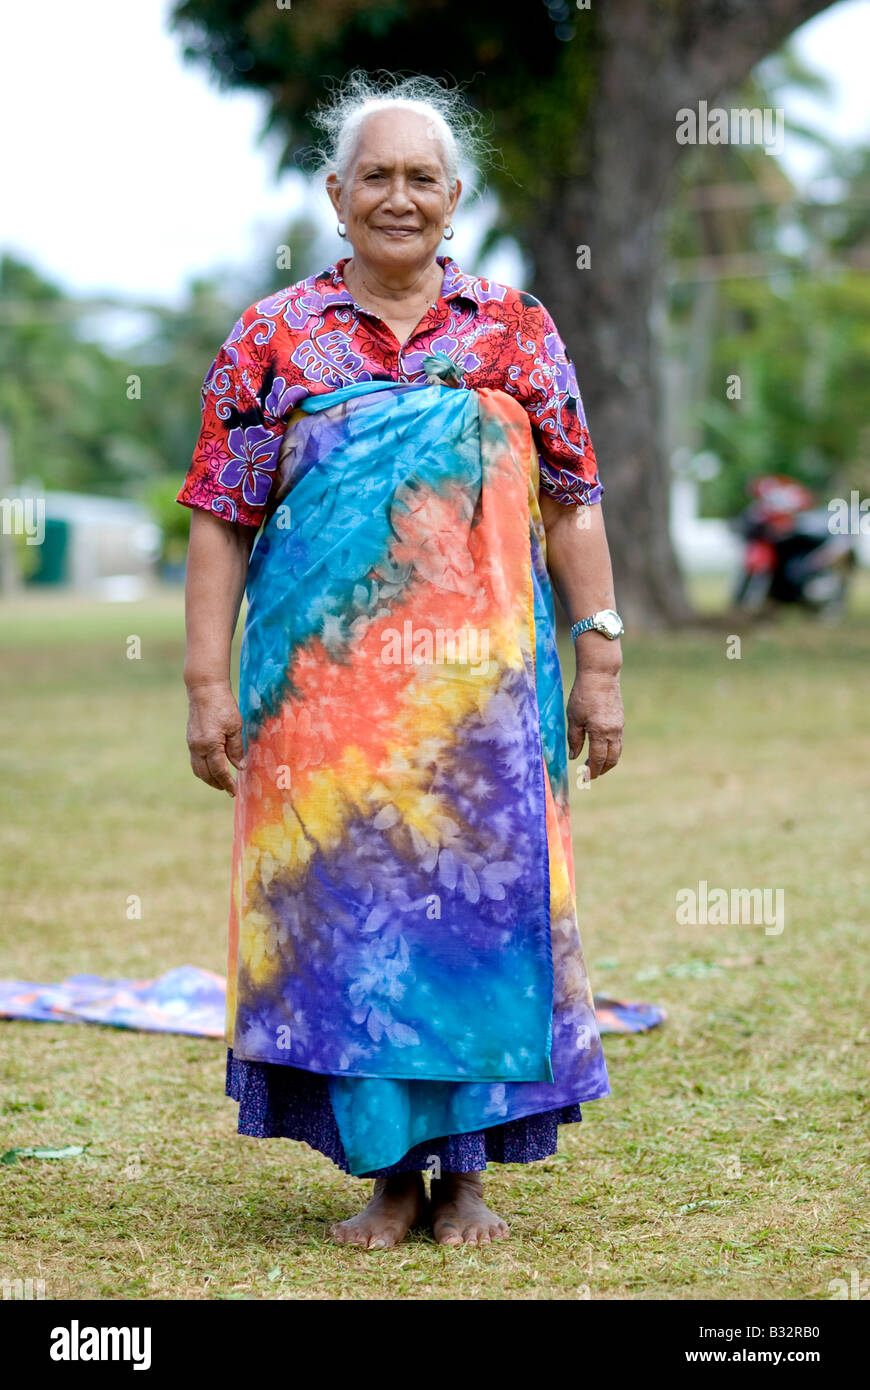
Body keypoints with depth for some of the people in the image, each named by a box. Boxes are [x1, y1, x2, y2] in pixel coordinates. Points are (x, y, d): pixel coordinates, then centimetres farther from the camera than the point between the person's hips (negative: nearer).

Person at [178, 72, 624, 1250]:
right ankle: (390, 1170, 13)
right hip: (324, 690, 0)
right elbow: (219, 521, 3)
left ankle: (467, 1173, 12)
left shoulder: (516, 330, 8)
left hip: (485, 686, 0)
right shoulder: (273, 339, 5)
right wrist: (208, 682, -4)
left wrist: (598, 661, 2)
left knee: (482, 895, 1)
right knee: (345, 906, 1)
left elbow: (572, 504, 8)